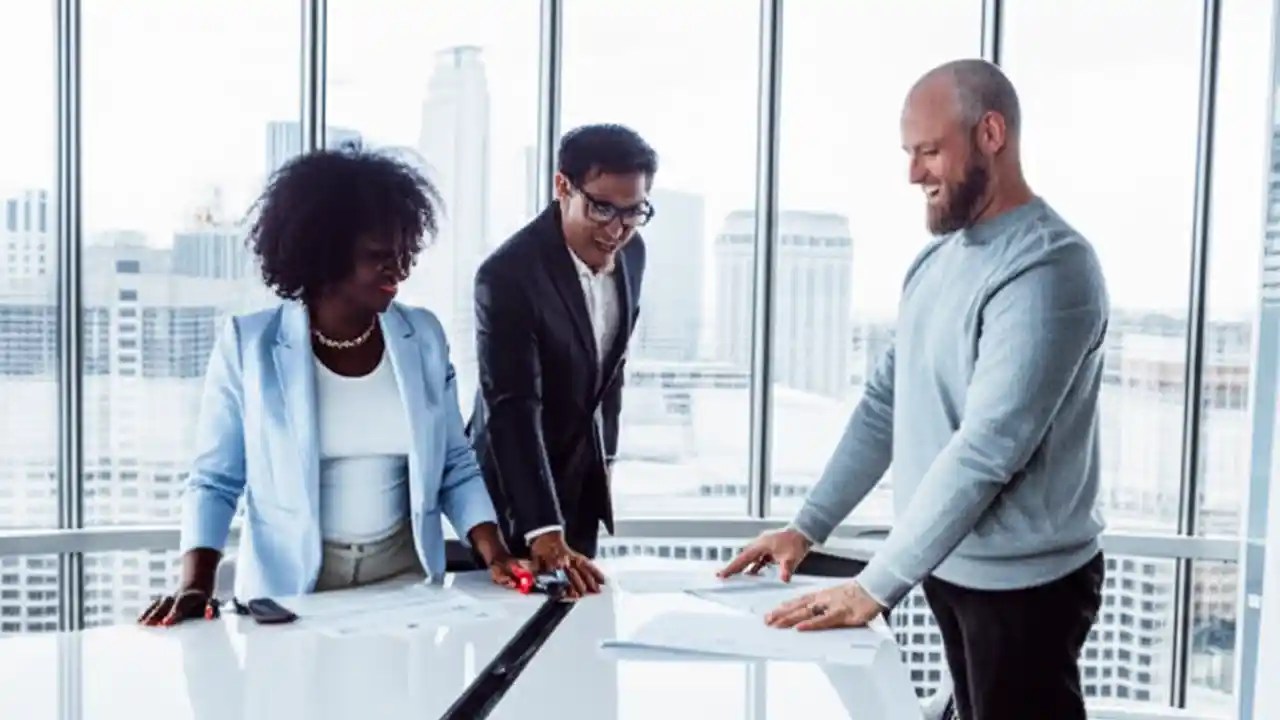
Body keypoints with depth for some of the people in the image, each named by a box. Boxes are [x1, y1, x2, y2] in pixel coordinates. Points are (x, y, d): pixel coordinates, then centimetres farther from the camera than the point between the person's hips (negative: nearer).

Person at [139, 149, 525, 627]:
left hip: (404, 578, 2)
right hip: (289, 591, -1)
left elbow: (455, 468, 6)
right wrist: (195, 586, -14)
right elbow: (214, 482, 0)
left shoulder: (423, 337, 1)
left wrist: (496, 556, -7)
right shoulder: (248, 346, -6)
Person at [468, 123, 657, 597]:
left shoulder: (631, 253, -5)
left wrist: (606, 451, 14)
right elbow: (513, 410, -32)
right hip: (518, 484, -6)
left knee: (578, 598, 16)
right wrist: (544, 534, -38)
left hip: (585, 477, 6)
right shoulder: (508, 274, -27)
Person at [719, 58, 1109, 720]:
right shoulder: (936, 259, 7)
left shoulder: (1047, 269, -20)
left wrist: (872, 588, -24)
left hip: (1021, 582, -7)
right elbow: (885, 403, 8)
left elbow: (985, 450, -26)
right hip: (947, 563, 7)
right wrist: (807, 526, 2)